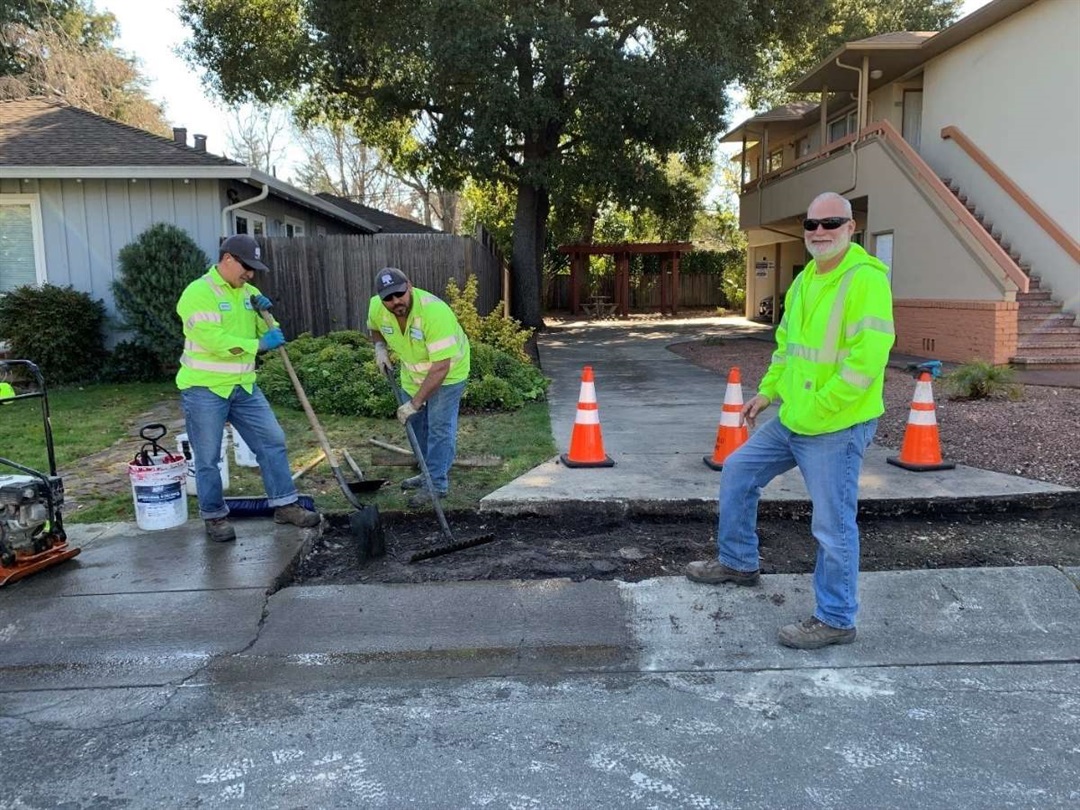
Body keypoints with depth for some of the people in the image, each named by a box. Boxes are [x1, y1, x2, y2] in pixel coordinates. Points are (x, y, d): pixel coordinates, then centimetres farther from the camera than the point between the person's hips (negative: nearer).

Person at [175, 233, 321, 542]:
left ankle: (284, 505, 15)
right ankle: (214, 516, 20)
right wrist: (260, 344, -19)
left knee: (272, 441, 6)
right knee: (208, 458, 4)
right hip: (204, 389, -7)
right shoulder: (198, 293, -14)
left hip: (243, 386, 7)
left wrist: (264, 312, -7)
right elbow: (214, 340, -24)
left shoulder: (249, 292, 9)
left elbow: (266, 333, 13)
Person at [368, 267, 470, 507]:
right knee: (416, 423, 17)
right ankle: (430, 473, 34)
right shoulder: (376, 307, -20)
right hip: (413, 372, 7)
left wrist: (415, 403, -37)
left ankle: (438, 485, 2)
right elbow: (374, 327, 9)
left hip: (447, 372, -7)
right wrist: (380, 347, -12)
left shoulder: (435, 312, -40)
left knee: (439, 428, -8)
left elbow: (440, 367, -39)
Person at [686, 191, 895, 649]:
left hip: (837, 427, -9)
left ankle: (835, 620, 17)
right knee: (737, 472, 17)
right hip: (791, 419, 9)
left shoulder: (866, 278, -16)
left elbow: (867, 358, -24)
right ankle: (737, 562, 35)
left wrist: (817, 410, -21)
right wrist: (767, 392, 15)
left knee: (833, 526, 0)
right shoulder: (804, 280, 13)